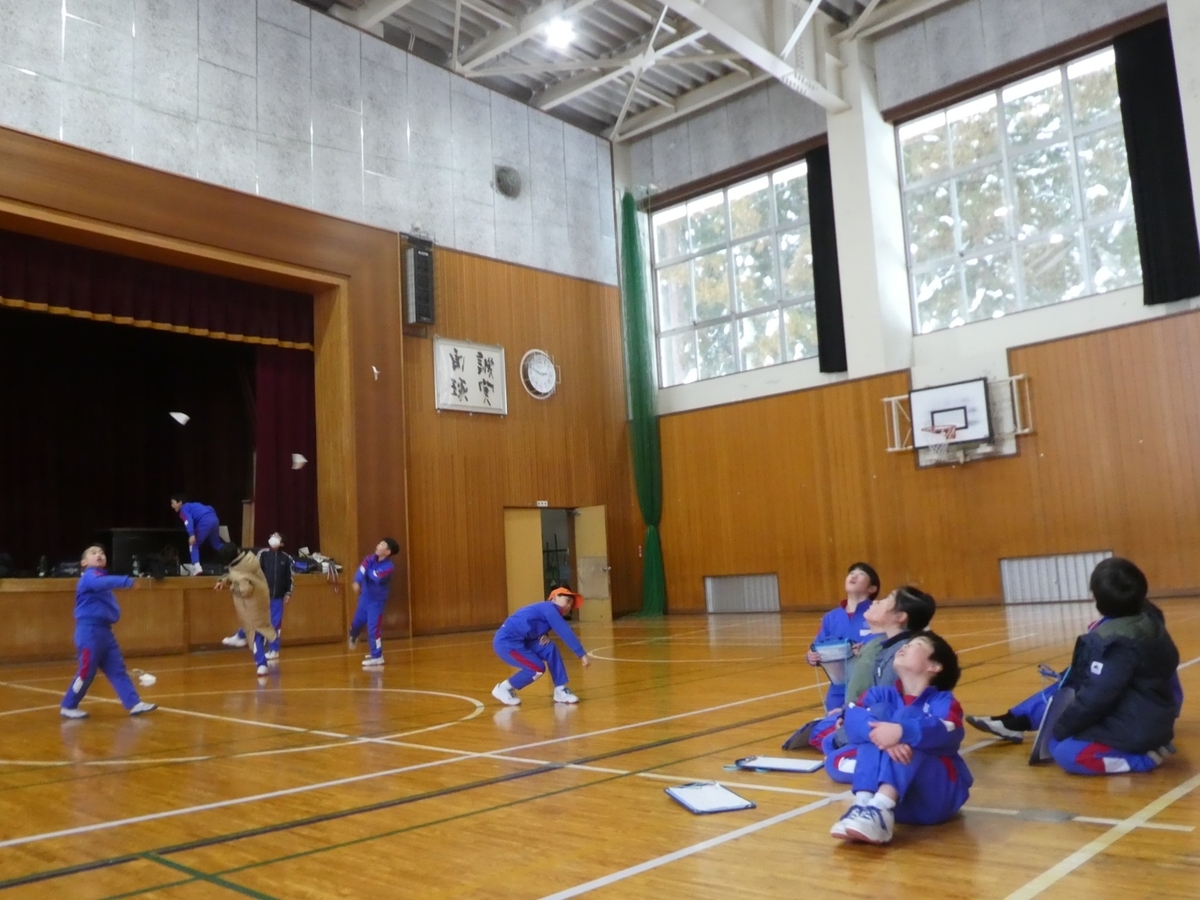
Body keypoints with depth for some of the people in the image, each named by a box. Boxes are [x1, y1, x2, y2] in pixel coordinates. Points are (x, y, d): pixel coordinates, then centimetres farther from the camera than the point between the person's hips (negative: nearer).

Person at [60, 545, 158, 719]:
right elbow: (100, 583, -34)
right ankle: (68, 707, 14)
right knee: (87, 672, -3)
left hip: (104, 630, 9)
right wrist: (126, 581, -43)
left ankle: (134, 704, 4)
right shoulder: (89, 577, -9)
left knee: (117, 670, 5)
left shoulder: (101, 577, 19)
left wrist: (113, 615, 3)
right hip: (90, 631, -9)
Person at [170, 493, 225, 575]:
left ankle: (196, 567, -10)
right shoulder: (192, 506, 33)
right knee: (216, 544, 26)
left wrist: (191, 535, -24)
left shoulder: (183, 509, 7)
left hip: (205, 522, -8)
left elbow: (189, 521, -12)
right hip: (214, 519, 8)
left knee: (193, 544, 5)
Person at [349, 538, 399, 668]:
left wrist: (367, 570, -16)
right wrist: (357, 582, -38)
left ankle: (377, 656, 0)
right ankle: (353, 637, 56)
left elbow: (376, 578, -33)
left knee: (373, 628, -10)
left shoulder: (389, 567, -21)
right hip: (364, 597, 6)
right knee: (356, 623, 21)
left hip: (376, 601, -6)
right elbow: (361, 570, -20)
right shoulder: (371, 559, -5)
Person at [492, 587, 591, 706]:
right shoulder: (549, 608, -11)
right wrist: (582, 654, -21)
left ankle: (560, 691, 7)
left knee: (550, 649, 4)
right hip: (506, 641, -10)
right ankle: (503, 689, 7)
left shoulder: (546, 610, 18)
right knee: (538, 668, -11)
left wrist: (544, 636, 1)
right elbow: (565, 632, -19)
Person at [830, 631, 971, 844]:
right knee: (879, 712, -14)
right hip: (881, 785, 3)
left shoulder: (942, 701, 2)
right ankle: (864, 804, -34)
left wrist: (902, 731, -41)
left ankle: (880, 810, -44)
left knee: (906, 715, -21)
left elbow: (949, 733, -22)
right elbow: (853, 718, -10)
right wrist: (884, 736, -32)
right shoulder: (882, 694, 12)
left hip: (935, 797, -3)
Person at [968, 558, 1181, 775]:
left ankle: (1146, 756, -7)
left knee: (1064, 751, -14)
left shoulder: (1118, 639, -31)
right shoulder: (1146, 616, -4)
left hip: (1137, 728, -10)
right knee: (1064, 689, 19)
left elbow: (1096, 697, -25)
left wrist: (1060, 729, -13)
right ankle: (1014, 722, 30)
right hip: (1141, 711, 10)